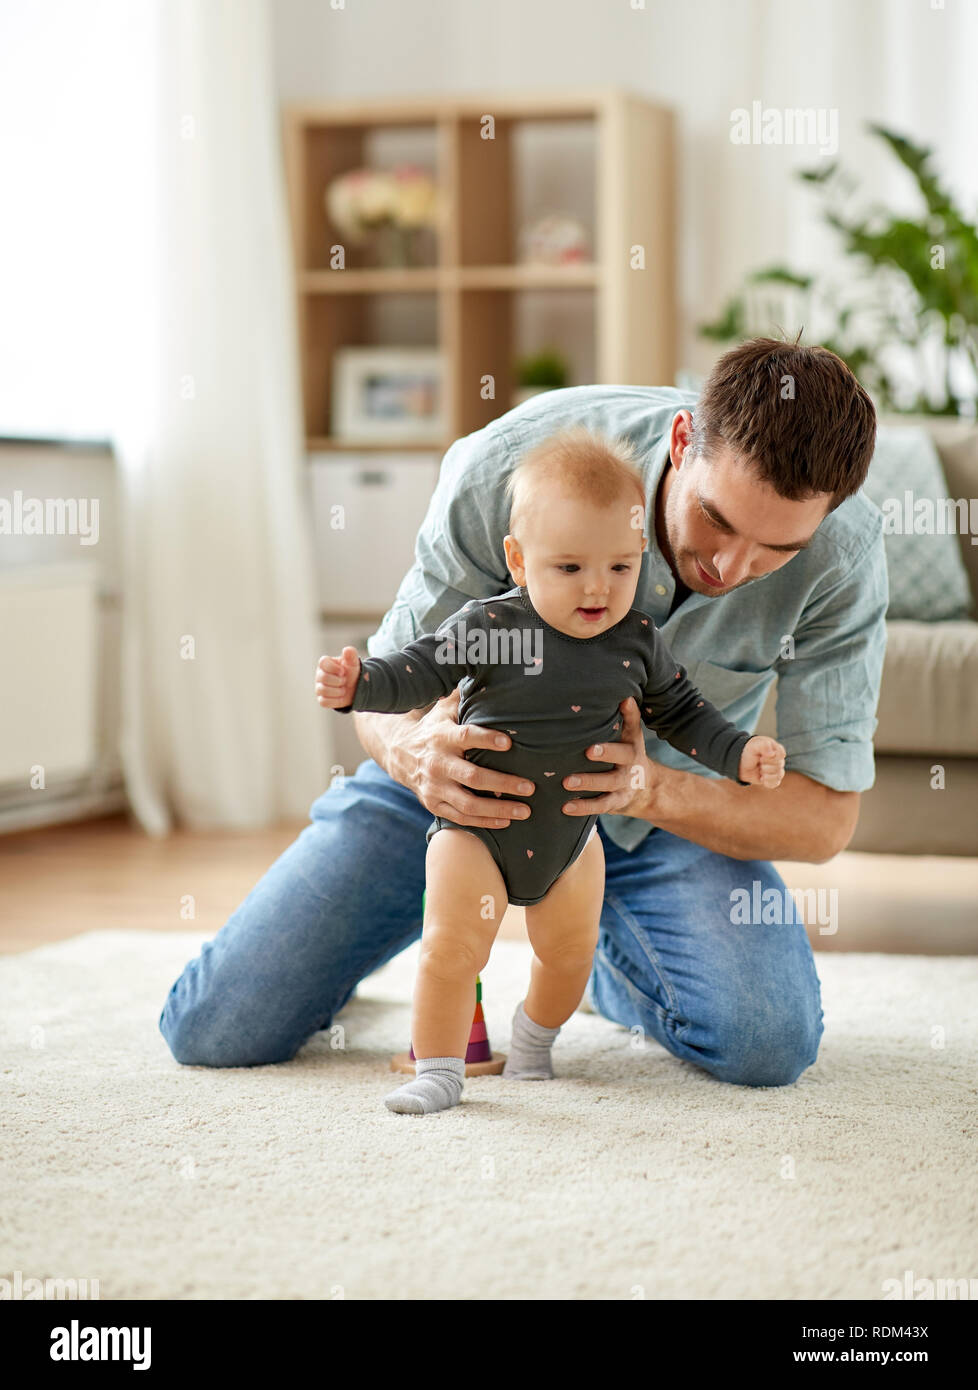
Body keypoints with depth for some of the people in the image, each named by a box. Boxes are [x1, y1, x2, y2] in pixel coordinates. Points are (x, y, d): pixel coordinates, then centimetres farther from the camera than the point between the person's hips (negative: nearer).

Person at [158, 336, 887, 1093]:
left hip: (664, 793, 1)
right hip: (470, 760, 0)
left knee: (767, 1043, -26)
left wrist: (656, 791, -40)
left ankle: (610, 954, 10)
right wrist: (410, 750, -45)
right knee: (212, 1031, -8)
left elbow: (826, 819, -20)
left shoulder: (844, 552, -27)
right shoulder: (506, 465, -31)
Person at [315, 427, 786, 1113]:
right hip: (476, 824, -4)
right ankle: (438, 1069, 3)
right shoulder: (488, 626, -18)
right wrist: (357, 683, -32)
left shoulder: (637, 642, -6)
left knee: (571, 952, 17)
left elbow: (680, 711, 7)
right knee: (453, 947, -13)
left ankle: (535, 1037, 44)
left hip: (573, 831, 4)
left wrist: (740, 753, -2)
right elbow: (418, 673, -15)